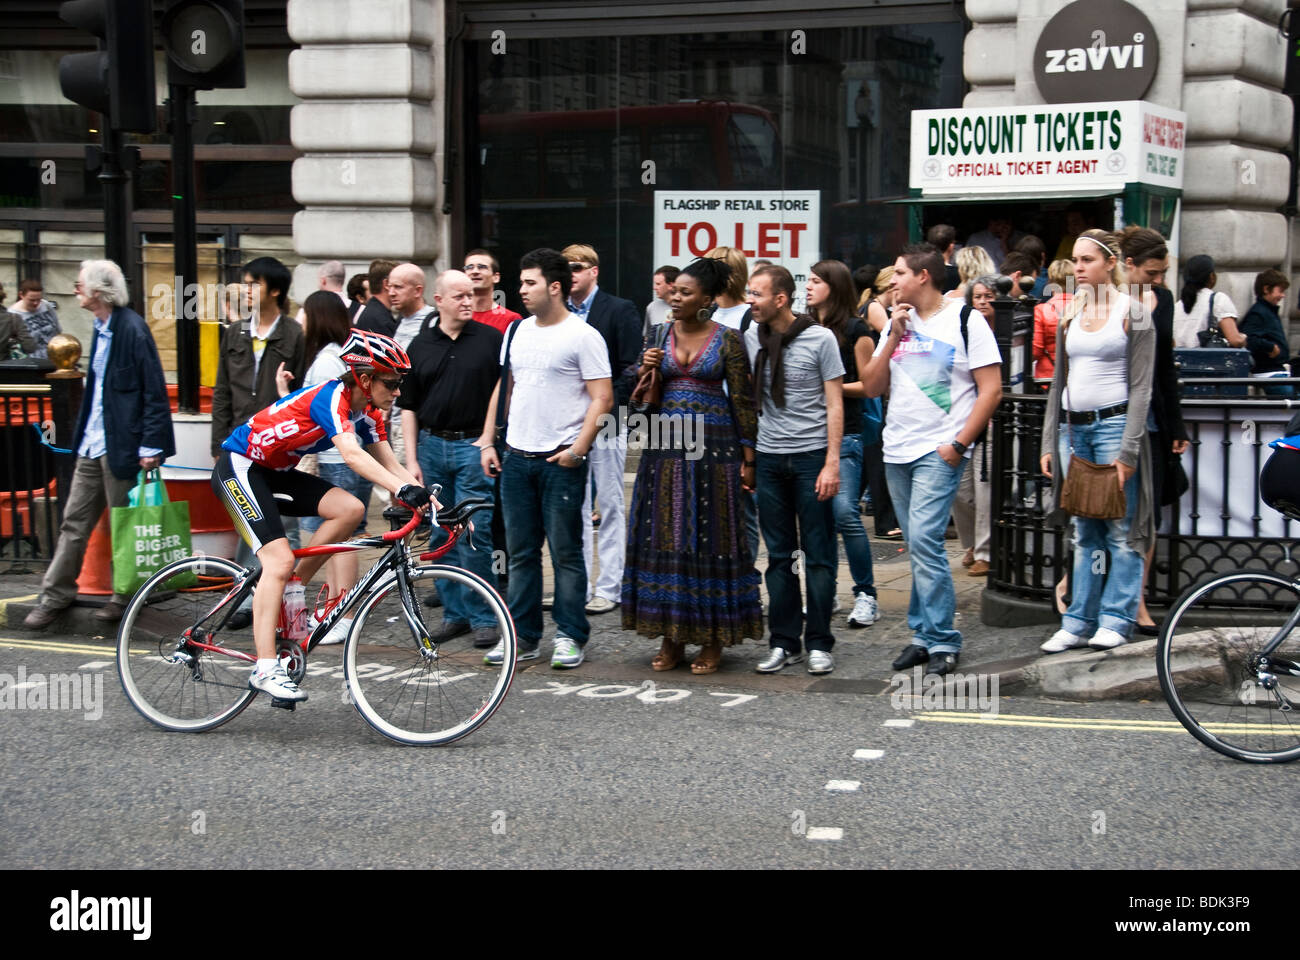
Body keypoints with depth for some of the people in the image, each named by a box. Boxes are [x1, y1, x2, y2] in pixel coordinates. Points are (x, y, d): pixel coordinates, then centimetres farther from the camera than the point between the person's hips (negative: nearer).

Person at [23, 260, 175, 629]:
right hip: (93, 445, 9)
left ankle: (125, 597, 18)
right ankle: (55, 596, 18)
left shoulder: (132, 328, -17)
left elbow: (154, 391, -18)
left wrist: (151, 446, -20)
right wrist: (81, 433, 19)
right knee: (74, 522, 11)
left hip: (121, 447, -9)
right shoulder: (101, 328, 11)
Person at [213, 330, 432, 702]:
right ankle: (265, 669, -19)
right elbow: (352, 455, -40)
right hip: (240, 466, -8)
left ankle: (291, 590, 0)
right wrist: (404, 490, -50)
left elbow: (390, 465, 0)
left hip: (276, 472, 8)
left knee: (350, 509, -12)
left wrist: (431, 501, -13)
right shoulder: (333, 397, -25)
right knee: (280, 560, -19)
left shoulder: (367, 413, 1)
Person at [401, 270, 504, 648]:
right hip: (431, 446, 4)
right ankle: (454, 613, 18)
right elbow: (409, 407, 10)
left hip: (474, 446, -3)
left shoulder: (491, 339, 0)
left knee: (474, 535, -7)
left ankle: (483, 617, 3)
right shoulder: (420, 346, 8)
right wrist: (411, 460, 4)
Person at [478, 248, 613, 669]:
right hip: (515, 457, 6)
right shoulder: (517, 331, 13)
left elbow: (602, 398, -10)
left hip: (560, 460, -6)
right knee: (521, 552, 10)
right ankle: (523, 636, 18)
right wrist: (487, 441, 12)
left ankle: (571, 636, 10)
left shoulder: (583, 335, -7)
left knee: (566, 552, 0)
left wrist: (578, 449, -17)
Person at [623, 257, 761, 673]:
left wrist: (748, 458, -5)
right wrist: (646, 370, -8)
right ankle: (672, 637, 12)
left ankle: (712, 640, 8)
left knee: (711, 538, 0)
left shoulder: (727, 339, -2)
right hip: (665, 445, 4)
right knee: (664, 537, 4)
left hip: (713, 447, -4)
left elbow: (743, 401, -1)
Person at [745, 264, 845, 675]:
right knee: (779, 556, 7)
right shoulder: (751, 337, 7)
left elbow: (834, 404, -4)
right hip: (769, 457, 4)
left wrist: (832, 463, -12)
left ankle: (819, 644, 6)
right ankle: (784, 642, 14)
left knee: (818, 555, 0)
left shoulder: (819, 338, -5)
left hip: (811, 455, -4)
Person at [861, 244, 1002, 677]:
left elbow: (991, 389, -8)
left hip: (939, 452, -6)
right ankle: (925, 634, 17)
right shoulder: (896, 323, 14)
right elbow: (872, 387, 8)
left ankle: (942, 640, -8)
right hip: (897, 450, 6)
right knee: (919, 545, 10)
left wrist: (959, 445, -14)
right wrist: (894, 337, -3)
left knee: (923, 540, -15)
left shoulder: (965, 321, -5)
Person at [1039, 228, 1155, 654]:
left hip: (1114, 424, -5)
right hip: (1073, 428, 5)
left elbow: (1141, 387, -7)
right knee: (1085, 533, 9)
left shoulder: (1133, 313, -2)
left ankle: (1116, 620, 5)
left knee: (1120, 531, -2)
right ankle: (1079, 622, 12)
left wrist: (1128, 448, -13)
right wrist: (1049, 443, 10)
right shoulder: (1069, 315, 13)